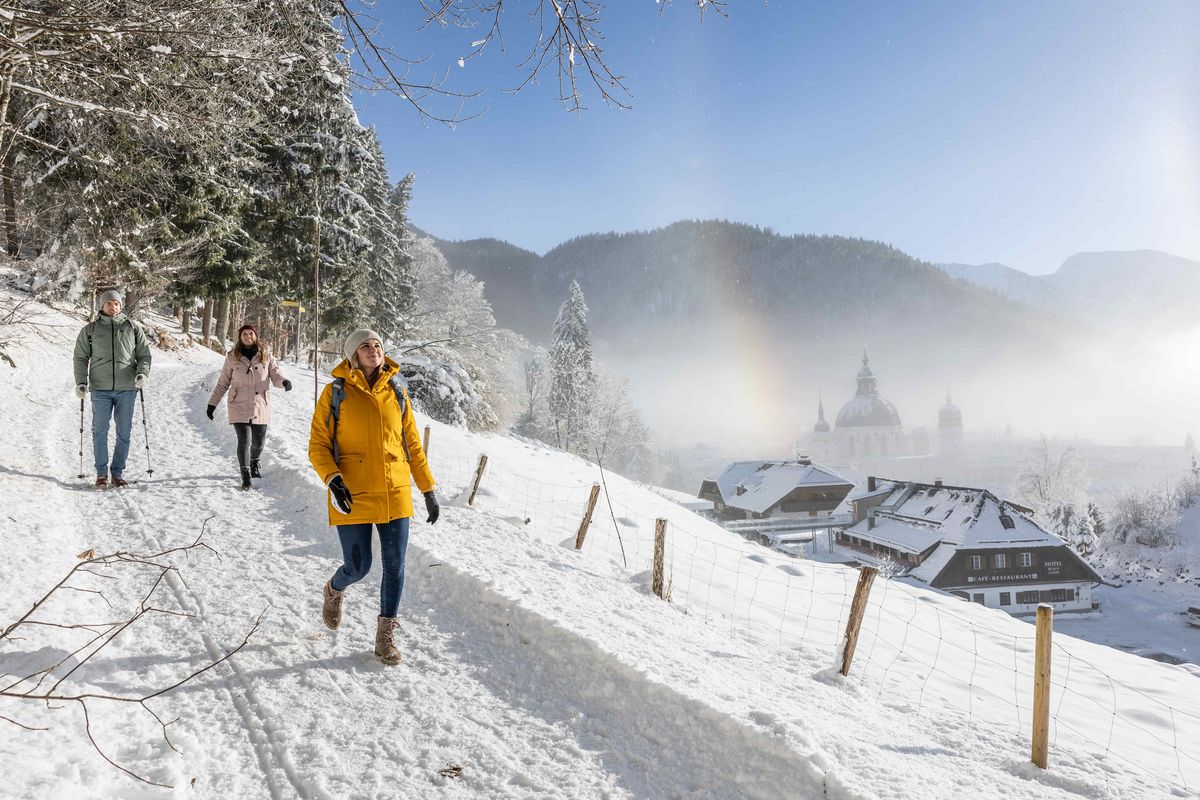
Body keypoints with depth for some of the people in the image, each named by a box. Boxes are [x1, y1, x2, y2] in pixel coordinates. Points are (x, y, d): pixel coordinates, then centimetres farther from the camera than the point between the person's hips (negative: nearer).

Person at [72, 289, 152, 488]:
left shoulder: (132, 328, 9)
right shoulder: (90, 329, 9)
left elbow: (144, 354, 10)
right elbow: (80, 358, 11)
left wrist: (142, 373, -8)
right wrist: (80, 382, -1)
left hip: (127, 388, 0)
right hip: (100, 389, 0)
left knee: (124, 432, 3)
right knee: (100, 431, 0)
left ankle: (118, 472, 12)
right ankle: (101, 473, 9)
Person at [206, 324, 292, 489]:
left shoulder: (266, 356, 4)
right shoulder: (232, 358, 4)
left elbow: (275, 375, 1)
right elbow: (222, 383, 10)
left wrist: (284, 381, -23)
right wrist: (212, 403, 6)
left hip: (260, 407, 1)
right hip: (239, 407, -1)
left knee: (259, 441, 9)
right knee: (244, 440, -11)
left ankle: (254, 463, 40)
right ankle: (246, 475, -2)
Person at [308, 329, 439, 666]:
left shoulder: (396, 392, 6)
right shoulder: (336, 392, -2)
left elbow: (413, 444, 11)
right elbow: (318, 445, -2)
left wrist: (428, 490, 10)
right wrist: (333, 480, -20)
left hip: (395, 496, 3)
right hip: (352, 497, -3)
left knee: (395, 566, 3)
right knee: (358, 567, 3)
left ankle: (385, 636, 21)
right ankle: (334, 590, 40)